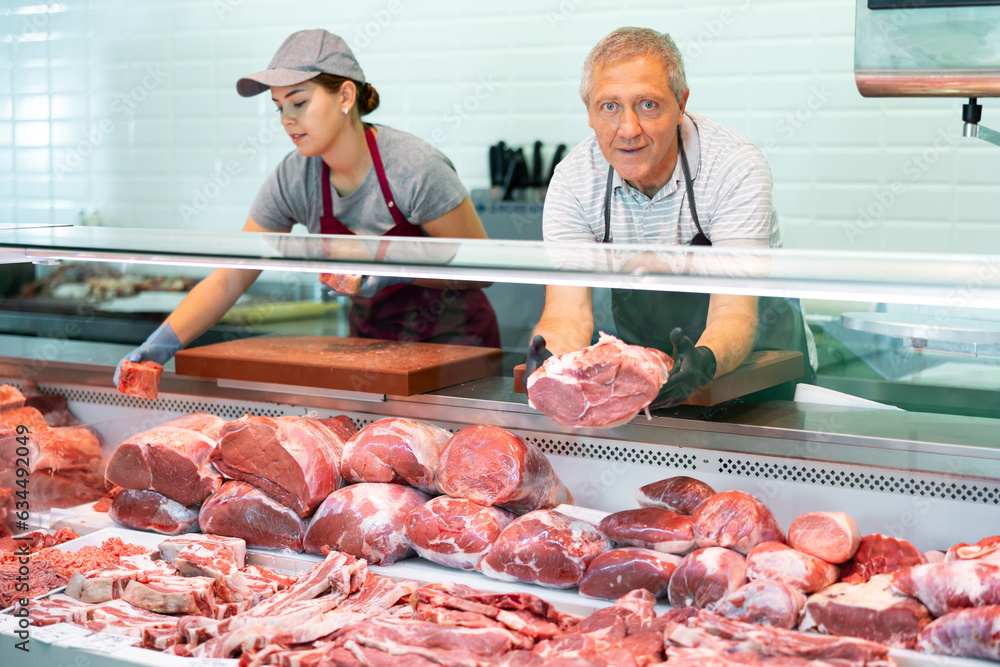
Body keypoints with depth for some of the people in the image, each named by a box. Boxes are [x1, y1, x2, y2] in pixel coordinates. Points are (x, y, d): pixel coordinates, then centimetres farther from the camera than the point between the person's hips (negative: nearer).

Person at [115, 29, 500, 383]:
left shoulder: (414, 168, -23)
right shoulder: (293, 180, -10)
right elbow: (228, 279, -9)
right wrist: (163, 342, -23)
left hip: (453, 337, -4)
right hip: (371, 338, 4)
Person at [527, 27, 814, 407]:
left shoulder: (736, 165, -22)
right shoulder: (573, 182, -13)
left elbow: (734, 313, -29)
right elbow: (568, 311, -19)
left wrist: (703, 364, -52)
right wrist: (551, 359, -44)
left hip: (754, 359, -3)